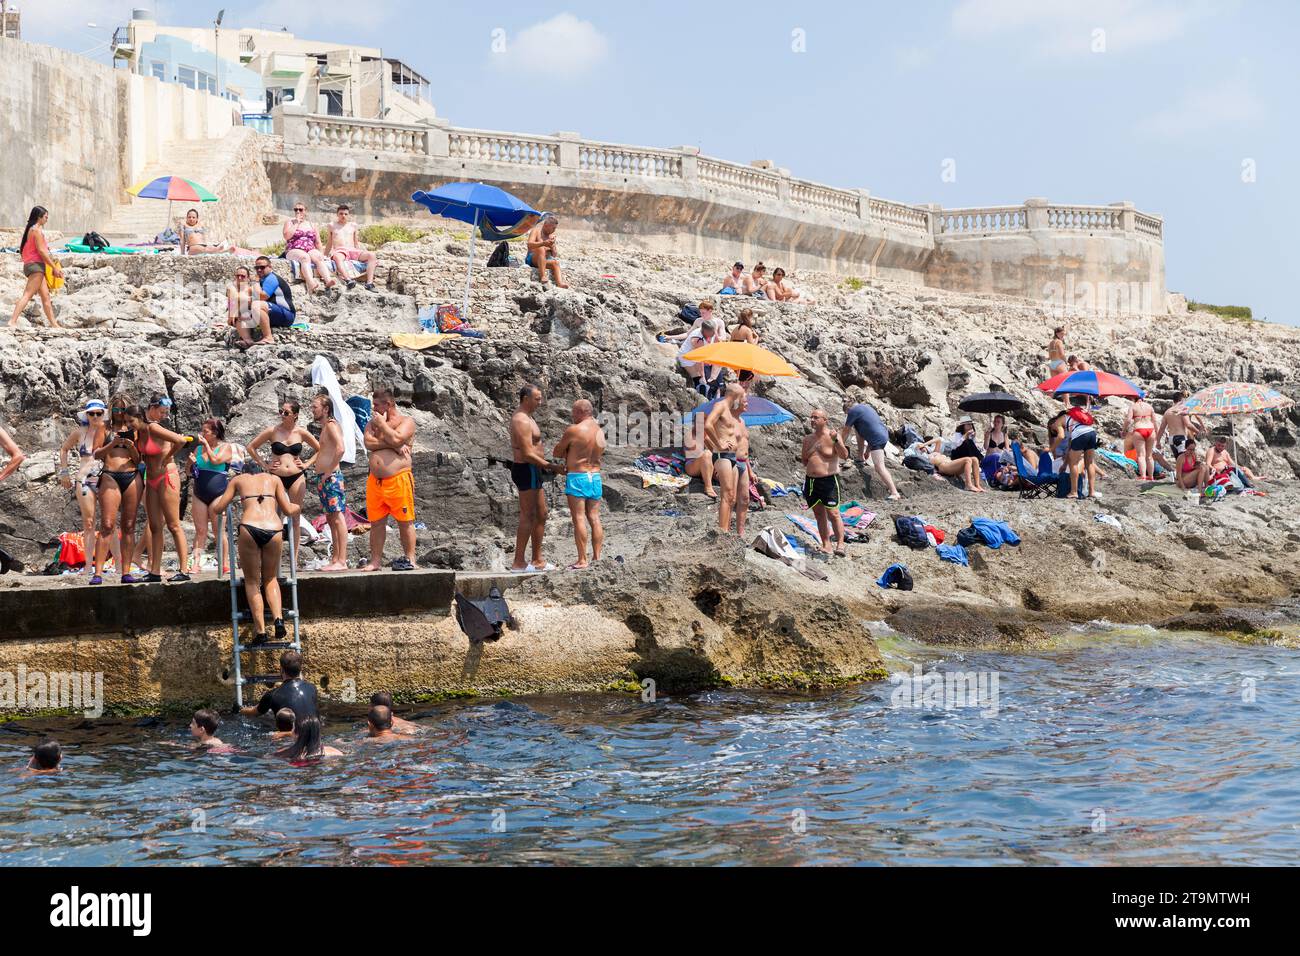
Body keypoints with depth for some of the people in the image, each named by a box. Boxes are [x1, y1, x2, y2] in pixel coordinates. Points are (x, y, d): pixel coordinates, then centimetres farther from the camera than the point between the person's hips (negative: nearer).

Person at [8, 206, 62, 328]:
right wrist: (54, 267, -14)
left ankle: (54, 325, 16)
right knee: (27, 294, -16)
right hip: (36, 264, -10)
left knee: (45, 296, 12)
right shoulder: (37, 230, -11)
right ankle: (13, 321, -24)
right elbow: (41, 250, -17)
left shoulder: (31, 229, 18)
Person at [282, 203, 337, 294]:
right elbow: (287, 236, -6)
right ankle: (311, 284, -60)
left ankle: (328, 280, -54)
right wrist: (297, 223, -2)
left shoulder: (312, 225, 21)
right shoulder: (289, 222, 13)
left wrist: (321, 254, 5)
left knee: (318, 257, -31)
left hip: (310, 250, 3)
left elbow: (318, 242, 19)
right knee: (305, 257, -37)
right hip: (294, 251, -3)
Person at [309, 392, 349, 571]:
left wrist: (328, 472, -20)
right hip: (324, 479, 10)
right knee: (331, 519, 11)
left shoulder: (331, 425, -10)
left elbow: (340, 449, -24)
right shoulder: (325, 427, 20)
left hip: (332, 477, -10)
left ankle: (341, 561, -14)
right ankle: (335, 559, 14)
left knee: (337, 518, -11)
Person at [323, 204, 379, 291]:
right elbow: (329, 243, 25)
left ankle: (369, 284, -37)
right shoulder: (332, 225, 19)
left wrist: (362, 252, 18)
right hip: (339, 251, -3)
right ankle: (348, 280, -64)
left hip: (353, 251, 3)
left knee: (371, 255, -26)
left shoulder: (353, 226, 24)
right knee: (337, 257, -44)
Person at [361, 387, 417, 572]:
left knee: (405, 521, -2)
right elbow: (369, 443, -1)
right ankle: (376, 561, 9)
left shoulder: (406, 421, 3)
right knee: (376, 522, 5)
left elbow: (396, 438, -16)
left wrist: (382, 424, -3)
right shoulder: (372, 423, 18)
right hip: (375, 480, 5)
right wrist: (393, 445, -10)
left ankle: (410, 559, 3)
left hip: (398, 479, -5)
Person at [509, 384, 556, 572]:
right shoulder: (522, 421, -18)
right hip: (526, 470, -11)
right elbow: (528, 454, -23)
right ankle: (519, 562, -5)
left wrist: (545, 464, 12)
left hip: (533, 471, 11)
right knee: (528, 516, -7)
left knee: (541, 515, 14)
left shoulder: (525, 417, 16)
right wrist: (550, 466, -16)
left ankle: (537, 560, 18)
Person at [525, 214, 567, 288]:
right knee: (541, 249, -35)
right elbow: (529, 244, -21)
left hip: (545, 261, 6)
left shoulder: (552, 235, 16)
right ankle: (542, 277, -44)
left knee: (555, 262, -25)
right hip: (532, 259, -6)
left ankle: (559, 283, -48)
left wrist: (552, 247, -9)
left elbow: (554, 255, 15)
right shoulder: (536, 230, -2)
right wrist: (543, 243, -36)